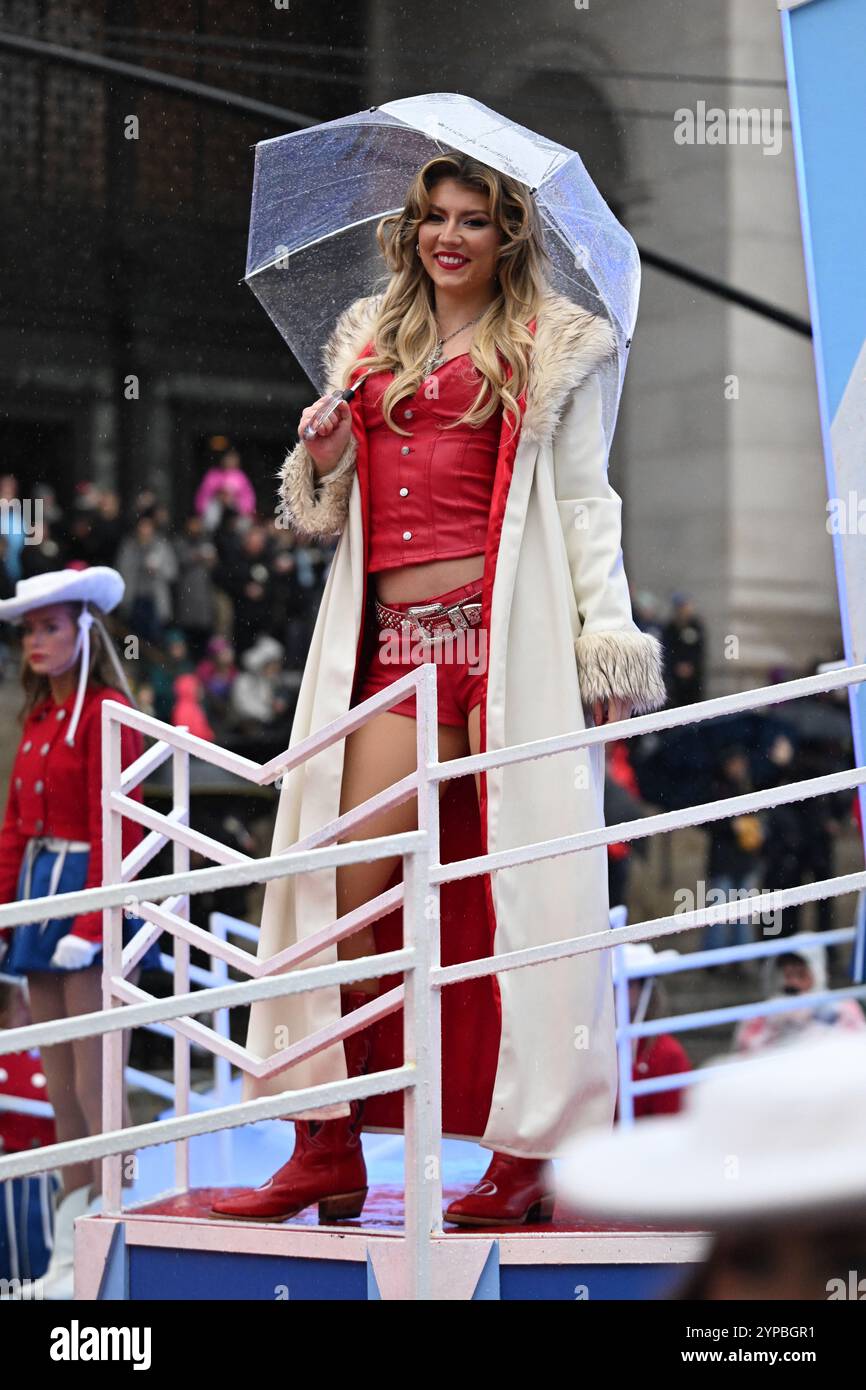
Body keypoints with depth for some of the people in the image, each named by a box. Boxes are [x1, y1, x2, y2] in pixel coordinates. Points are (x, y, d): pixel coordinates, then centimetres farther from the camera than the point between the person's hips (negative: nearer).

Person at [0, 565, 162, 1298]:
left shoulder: (106, 714, -10)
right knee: (60, 1085, 11)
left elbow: (116, 830, -16)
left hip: (89, 900, -9)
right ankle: (71, 1244, 17)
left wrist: (90, 924, -21)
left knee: (94, 1085, -7)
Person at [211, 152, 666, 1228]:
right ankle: (328, 1149, 3)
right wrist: (322, 458, 1)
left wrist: (607, 635, -5)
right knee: (345, 888, -2)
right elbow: (331, 513, 23)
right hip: (392, 640, 4)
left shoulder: (550, 348, 9)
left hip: (505, 631, -4)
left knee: (520, 880, -7)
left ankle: (527, 1154, -2)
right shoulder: (372, 345, 21)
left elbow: (584, 502, 4)